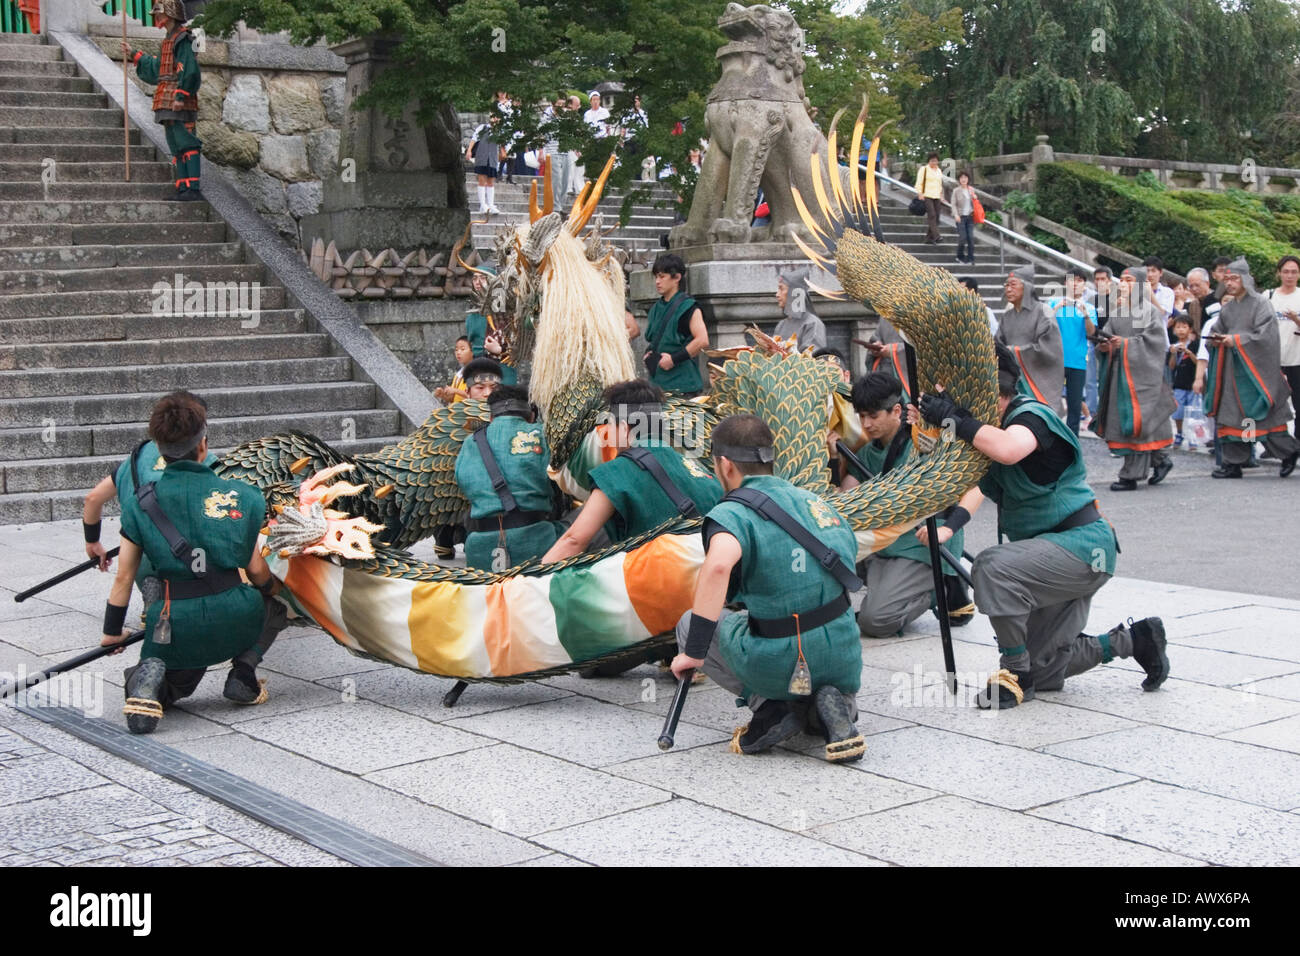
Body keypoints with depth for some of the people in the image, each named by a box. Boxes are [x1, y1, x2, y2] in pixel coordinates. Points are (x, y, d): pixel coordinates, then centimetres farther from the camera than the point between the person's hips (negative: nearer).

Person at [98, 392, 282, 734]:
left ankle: (151, 678, -8)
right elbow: (256, 570, 7)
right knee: (274, 608, 35)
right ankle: (243, 672, 8)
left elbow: (123, 577, 7)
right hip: (234, 620, -1)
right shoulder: (243, 497, 0)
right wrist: (276, 591, 30)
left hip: (175, 626, 1)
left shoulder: (140, 504, 3)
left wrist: (112, 631, 22)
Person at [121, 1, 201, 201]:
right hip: (168, 106, 10)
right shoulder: (169, 40, 20)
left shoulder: (182, 39, -11)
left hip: (179, 105, -10)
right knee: (176, 147, 9)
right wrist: (134, 55, 33)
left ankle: (193, 190, -17)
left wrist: (181, 97, -24)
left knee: (186, 146, -13)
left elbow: (190, 71, -21)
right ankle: (182, 189, 10)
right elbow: (155, 70, 29)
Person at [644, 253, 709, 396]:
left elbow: (702, 341, -16)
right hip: (657, 382, 7)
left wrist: (674, 359, -15)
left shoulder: (688, 307, -6)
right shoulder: (656, 308, 16)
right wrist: (649, 354, 8)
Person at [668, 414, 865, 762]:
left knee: (690, 624, 21)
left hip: (779, 664, -5)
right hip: (843, 662, 5)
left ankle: (768, 704, 4)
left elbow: (718, 565, -30)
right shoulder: (817, 501, 13)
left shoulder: (733, 513, -8)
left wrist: (693, 653, -24)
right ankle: (835, 704, 5)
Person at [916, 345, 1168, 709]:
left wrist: (956, 420, -36)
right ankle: (1133, 639, 29)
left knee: (993, 566, -33)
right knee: (1043, 673, 13)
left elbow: (1007, 450, -43)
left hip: (1084, 546, -10)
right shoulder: (995, 426, 7)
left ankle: (1016, 673, -18)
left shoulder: (1030, 416, -20)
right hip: (1059, 554, 10)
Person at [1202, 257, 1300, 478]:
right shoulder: (1227, 307, 13)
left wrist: (1236, 340, -19)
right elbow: (1218, 330, 18)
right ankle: (1233, 464, 6)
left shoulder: (1260, 304, -6)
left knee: (1263, 415, -4)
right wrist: (1215, 340, -5)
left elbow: (1265, 335, -14)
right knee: (1231, 414, 2)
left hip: (1255, 368, -6)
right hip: (1233, 370, 6)